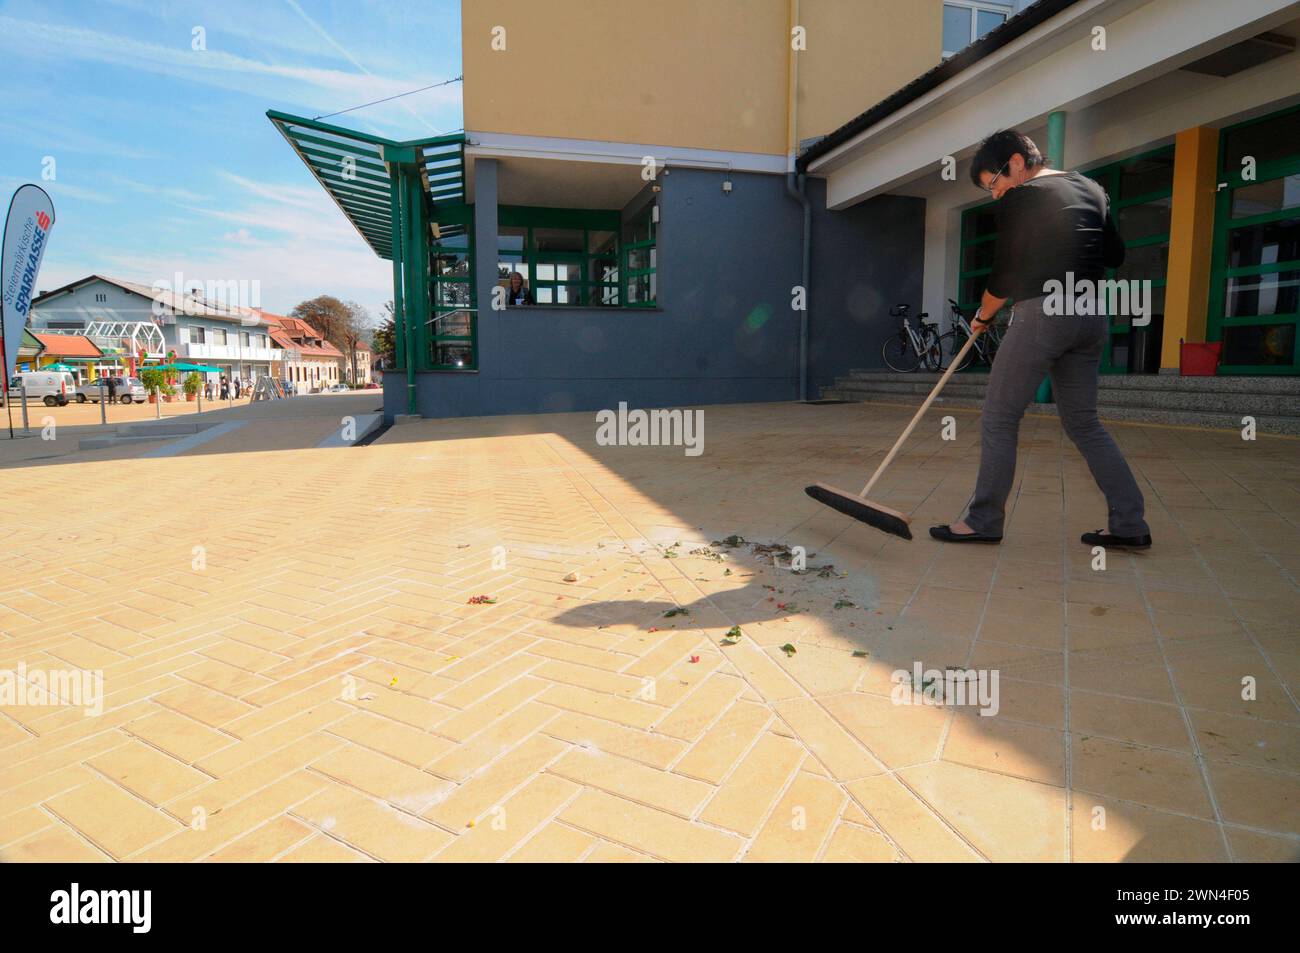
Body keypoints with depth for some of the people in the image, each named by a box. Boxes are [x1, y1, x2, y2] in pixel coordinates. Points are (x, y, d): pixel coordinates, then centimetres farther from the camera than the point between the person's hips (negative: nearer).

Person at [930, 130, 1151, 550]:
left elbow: (1004, 276, -3)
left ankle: (983, 521, 4)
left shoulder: (1019, 200, -5)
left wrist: (982, 317, 12)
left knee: (998, 420, 0)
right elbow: (1115, 255, 20)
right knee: (1083, 422, 13)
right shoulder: (1092, 189, 17)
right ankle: (1129, 524, 12)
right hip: (1092, 315, 8)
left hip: (1041, 313, -8)